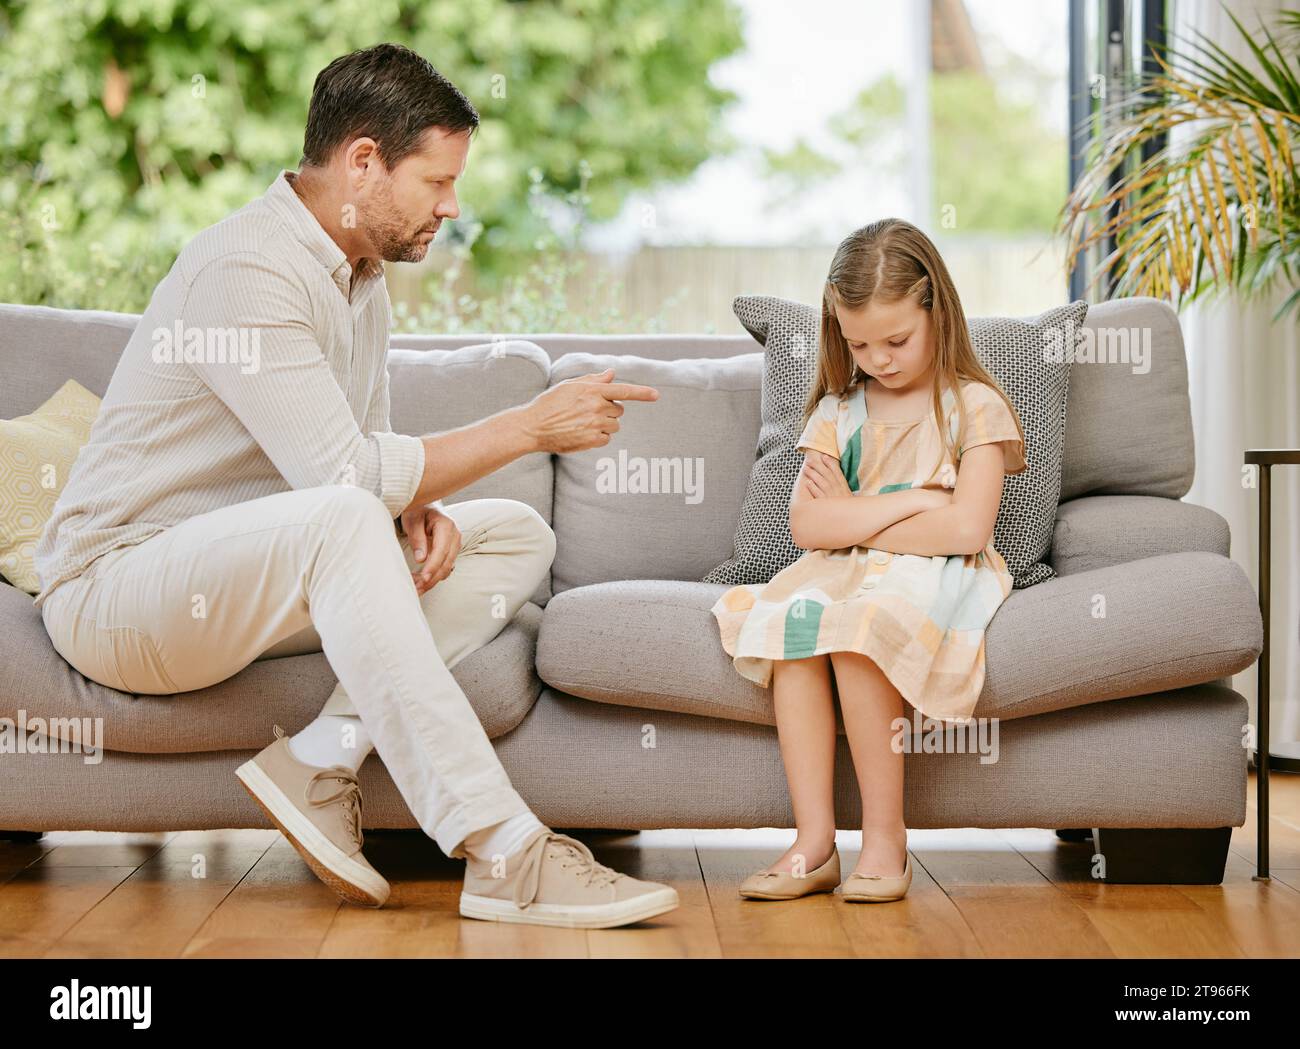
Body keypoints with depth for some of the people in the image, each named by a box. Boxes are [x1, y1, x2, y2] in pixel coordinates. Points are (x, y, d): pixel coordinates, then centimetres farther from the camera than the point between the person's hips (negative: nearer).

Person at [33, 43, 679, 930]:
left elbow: (366, 455, 15)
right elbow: (345, 476, -29)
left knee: (518, 535, -1)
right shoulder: (245, 269, -21)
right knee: (341, 520, -38)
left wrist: (419, 507, -9)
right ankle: (504, 857, -40)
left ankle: (318, 765, -15)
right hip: (117, 584, -9)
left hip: (244, 584, 9)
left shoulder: (362, 276, 10)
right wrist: (530, 427, -21)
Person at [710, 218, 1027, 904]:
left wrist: (853, 514, -3)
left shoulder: (974, 406, 2)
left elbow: (967, 529, -11)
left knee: (856, 629, -35)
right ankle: (814, 842, -31)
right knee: (787, 619, -29)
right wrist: (909, 503, -8)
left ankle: (885, 838, -26)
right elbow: (806, 525, 2)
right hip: (844, 572, 4)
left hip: (935, 574, -4)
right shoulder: (839, 410, 15)